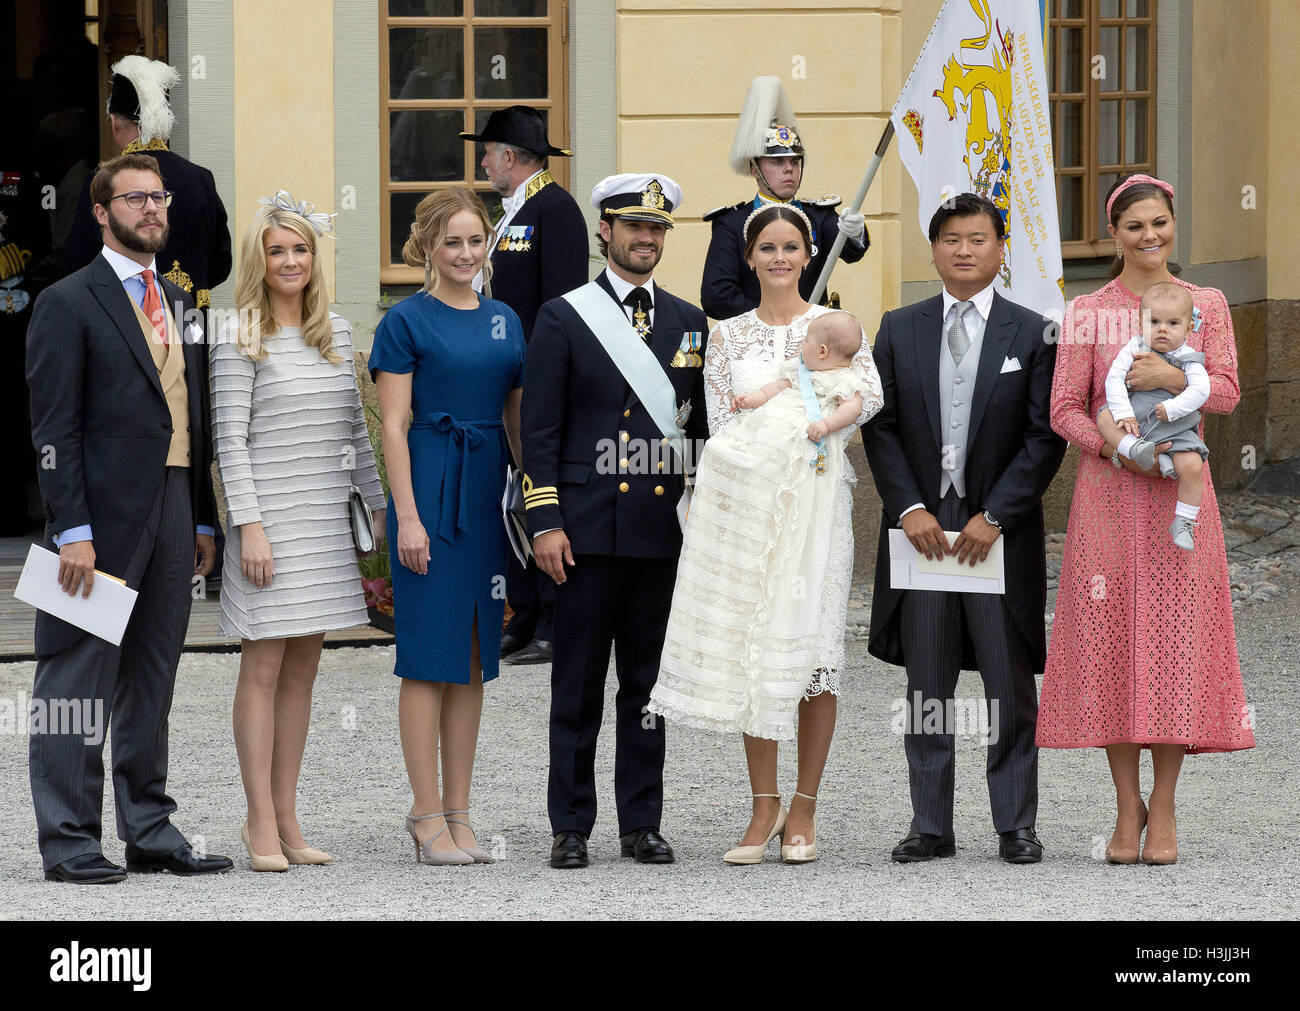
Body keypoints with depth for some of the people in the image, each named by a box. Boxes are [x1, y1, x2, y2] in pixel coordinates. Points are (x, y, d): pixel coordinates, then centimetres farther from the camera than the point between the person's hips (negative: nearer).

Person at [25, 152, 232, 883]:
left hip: (173, 513, 7)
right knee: (80, 681, -3)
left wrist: (205, 521, 13)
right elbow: (55, 428, -10)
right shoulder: (70, 303, -5)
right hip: (104, 516, -7)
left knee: (152, 680, 11)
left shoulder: (180, 303, 16)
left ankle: (150, 829, 17)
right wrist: (72, 530, -16)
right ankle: (70, 840, -1)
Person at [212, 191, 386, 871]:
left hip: (326, 521, 6)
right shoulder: (240, 338, -5)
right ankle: (261, 823, 0)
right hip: (270, 520, -6)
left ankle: (287, 818, 11)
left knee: (302, 669, 7)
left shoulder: (336, 332, 12)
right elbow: (229, 438, -9)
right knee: (263, 668, -3)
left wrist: (380, 504, 15)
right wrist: (250, 525, -15)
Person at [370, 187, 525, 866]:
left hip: (489, 496, 6)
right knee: (429, 656, -4)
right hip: (429, 491, -6)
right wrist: (407, 516, -14)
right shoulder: (407, 322, -4)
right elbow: (394, 425, -7)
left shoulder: (504, 321, 13)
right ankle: (429, 817, -1)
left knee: (473, 659, 8)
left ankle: (458, 813, 12)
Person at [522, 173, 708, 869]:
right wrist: (545, 522, -8)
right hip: (588, 526, -3)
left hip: (664, 529, 3)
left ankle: (642, 824, 12)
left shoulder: (688, 323, 13)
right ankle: (571, 828, 5)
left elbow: (702, 426, 15)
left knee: (648, 682, 7)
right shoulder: (563, 318, 2)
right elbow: (540, 429, -1)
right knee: (579, 683, 0)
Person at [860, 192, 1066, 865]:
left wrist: (993, 516, -10)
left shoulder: (1031, 333, 2)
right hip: (921, 527, 2)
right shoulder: (900, 330, 8)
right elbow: (879, 427, 5)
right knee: (926, 687, 5)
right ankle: (930, 827, 10)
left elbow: (1045, 437, -2)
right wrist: (909, 509, -7)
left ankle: (1016, 827, 8)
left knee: (1010, 686, 1)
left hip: (1000, 531, -2)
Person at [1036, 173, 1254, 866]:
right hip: (1107, 491, 0)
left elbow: (1227, 392, -2)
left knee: (1176, 635, -3)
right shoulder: (1088, 313, 5)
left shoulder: (1206, 305, 8)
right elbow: (1065, 409, 0)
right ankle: (1126, 806, 7)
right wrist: (1118, 447, -16)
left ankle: (1163, 807, 5)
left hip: (1180, 494, 0)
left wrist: (1174, 376, -18)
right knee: (1111, 635, -2)